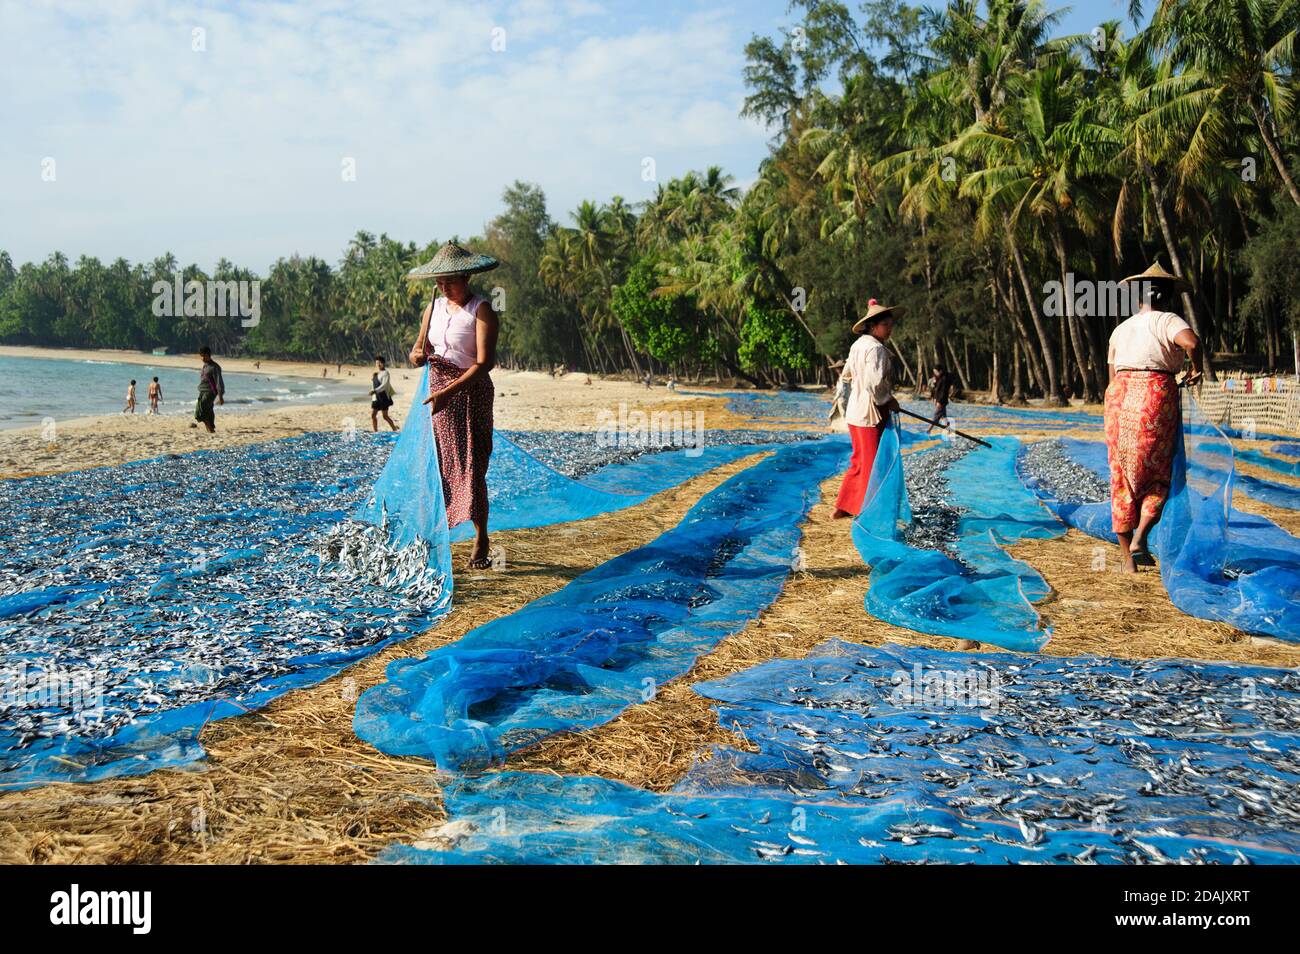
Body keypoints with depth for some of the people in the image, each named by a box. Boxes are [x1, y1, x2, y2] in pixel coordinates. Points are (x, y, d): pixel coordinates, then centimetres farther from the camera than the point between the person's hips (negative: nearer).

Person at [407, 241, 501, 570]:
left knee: (471, 468, -6)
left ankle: (481, 539, 8)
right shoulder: (434, 307, 11)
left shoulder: (481, 310, -9)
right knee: (438, 466, 4)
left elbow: (485, 362, -19)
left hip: (471, 393, -5)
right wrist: (417, 355, -9)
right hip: (438, 393, 6)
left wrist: (449, 391, -28)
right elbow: (418, 348, 17)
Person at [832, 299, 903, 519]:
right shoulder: (876, 348, -18)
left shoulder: (858, 345, 11)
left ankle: (843, 508, 24)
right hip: (870, 415, -10)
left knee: (859, 462, 19)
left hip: (855, 412, 10)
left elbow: (845, 377, 22)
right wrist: (889, 400, -11)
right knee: (871, 465, 1)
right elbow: (874, 384, -28)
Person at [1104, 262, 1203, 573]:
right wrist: (1197, 369, -4)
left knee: (1123, 477, 8)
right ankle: (1140, 538, -7)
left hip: (1119, 397, 4)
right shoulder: (1167, 321, -1)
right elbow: (1192, 342, -22)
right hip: (1156, 397, -4)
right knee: (1157, 474, 11)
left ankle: (1126, 556, 8)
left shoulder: (1120, 329, 17)